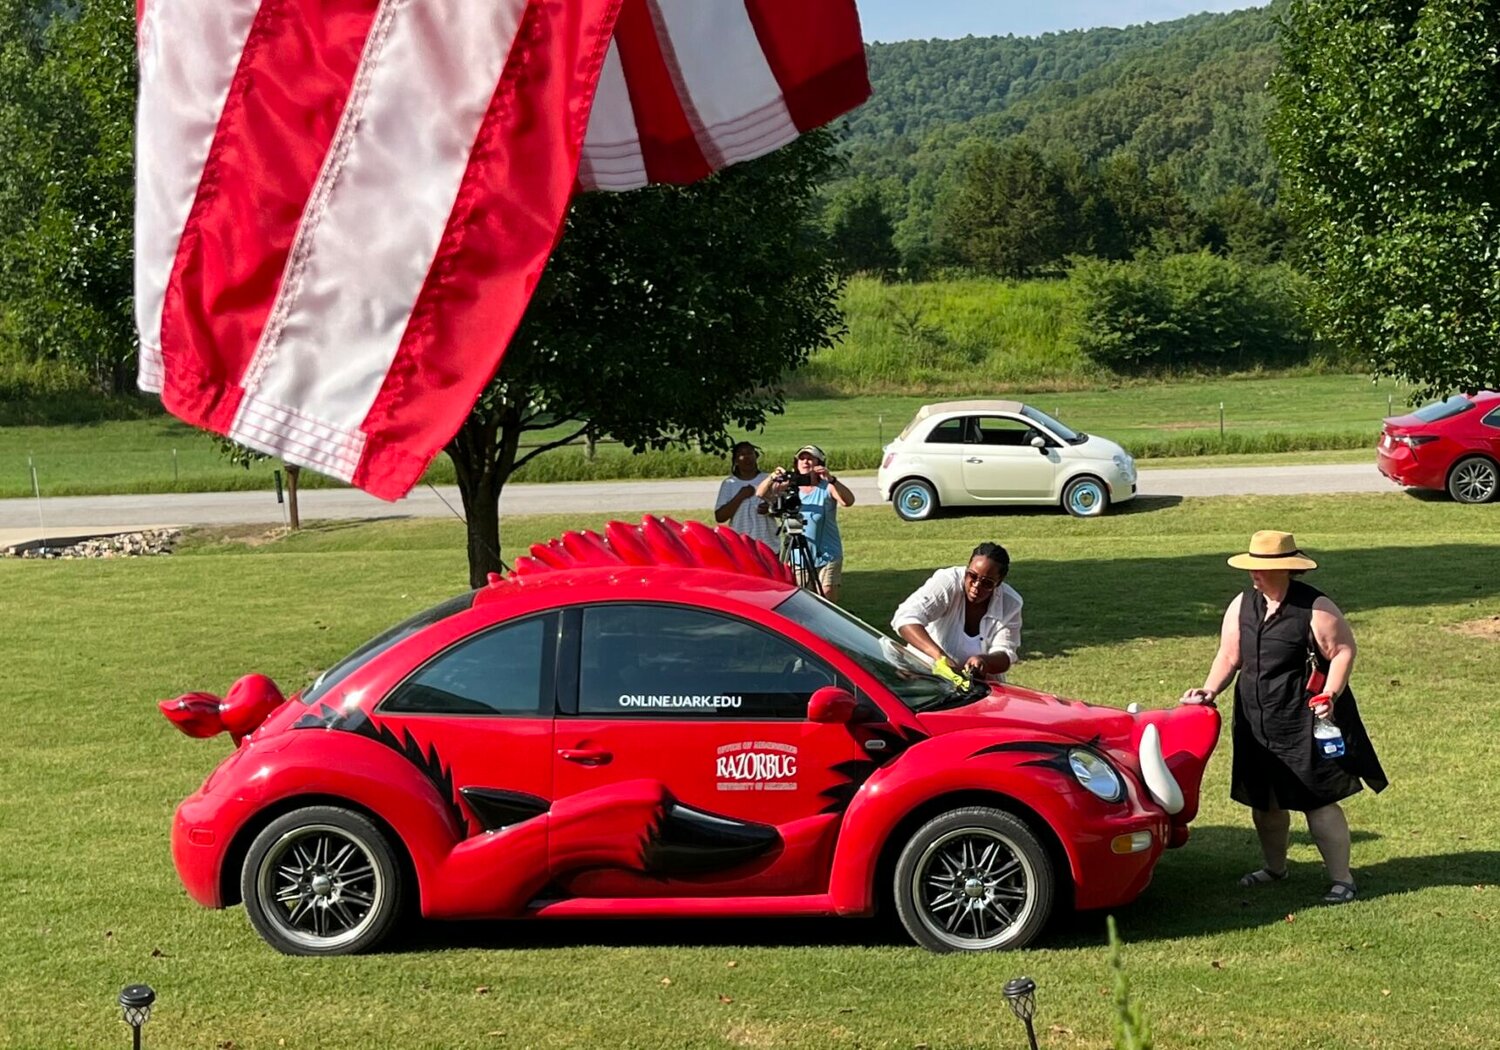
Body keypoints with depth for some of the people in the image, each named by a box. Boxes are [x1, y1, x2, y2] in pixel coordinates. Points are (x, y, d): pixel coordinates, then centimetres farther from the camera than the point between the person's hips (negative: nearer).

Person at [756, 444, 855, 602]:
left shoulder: (827, 488, -5)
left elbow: (848, 501, -23)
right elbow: (761, 494, -7)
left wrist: (831, 480, -37)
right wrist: (772, 478, -26)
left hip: (827, 555, -3)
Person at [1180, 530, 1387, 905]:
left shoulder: (1315, 608, -13)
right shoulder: (1242, 605, 4)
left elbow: (1344, 650, -8)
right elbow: (1229, 657, 8)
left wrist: (1330, 696, -18)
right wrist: (1209, 690, -7)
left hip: (1305, 722, -6)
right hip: (1257, 723, 6)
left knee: (1318, 801, -5)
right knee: (1264, 800, 15)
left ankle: (1342, 879, 5)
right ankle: (1274, 867, 36)